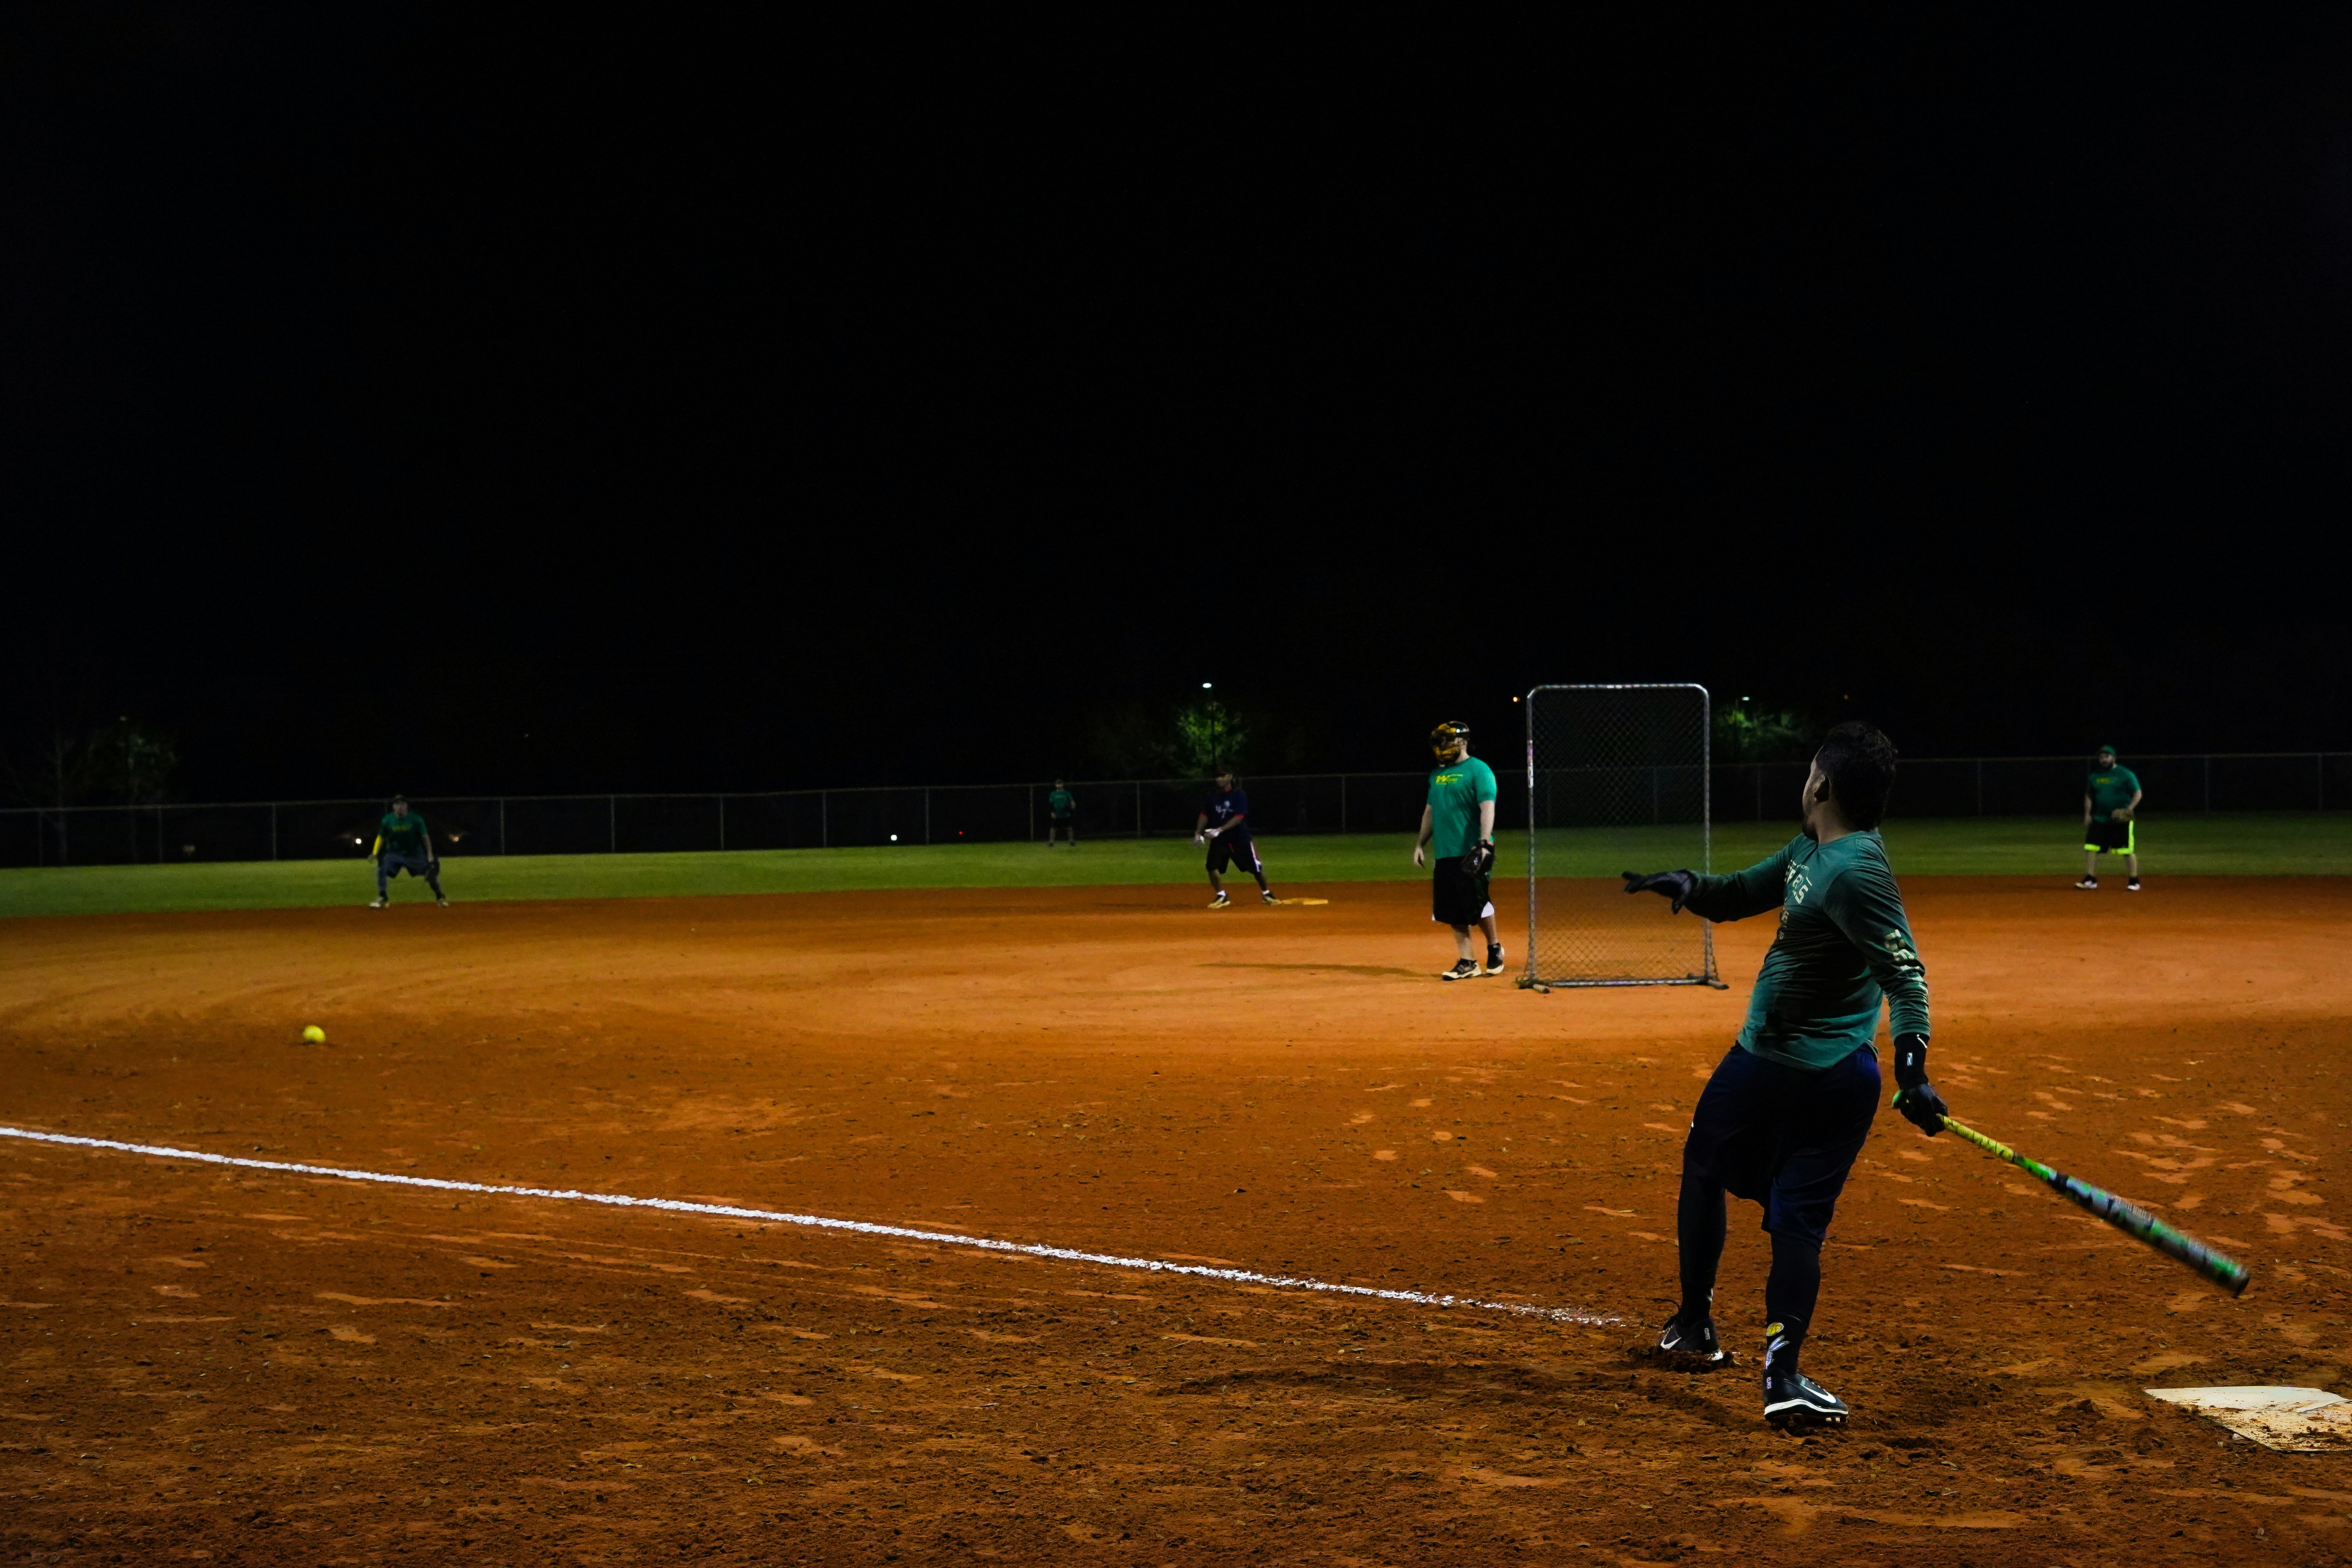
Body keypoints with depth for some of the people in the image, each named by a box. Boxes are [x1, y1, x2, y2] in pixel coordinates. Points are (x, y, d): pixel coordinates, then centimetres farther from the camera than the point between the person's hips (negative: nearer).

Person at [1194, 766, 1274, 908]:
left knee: (1256, 867, 3)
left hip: (1240, 838, -3)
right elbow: (1205, 815, 9)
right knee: (1213, 866, -15)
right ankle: (1222, 897, -1)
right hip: (1219, 840, 3)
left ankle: (1266, 894, 24)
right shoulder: (1212, 796, 4)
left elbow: (1239, 817, -18)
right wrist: (1198, 833, -6)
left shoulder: (1240, 795, -10)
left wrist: (1220, 830, -27)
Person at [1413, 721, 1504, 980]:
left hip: (1470, 853, -7)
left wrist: (1485, 843, -26)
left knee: (1477, 905, -7)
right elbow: (1430, 811, 24)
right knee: (1454, 912, 5)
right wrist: (1420, 844, 19)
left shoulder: (1478, 771, -6)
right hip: (1443, 853, 7)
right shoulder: (1437, 774, 17)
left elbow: (1488, 808, -15)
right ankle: (1466, 964, 9)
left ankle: (1494, 948, 16)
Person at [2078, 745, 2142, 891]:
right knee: (2090, 848, -2)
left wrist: (2130, 809, -20)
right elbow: (2089, 796, 21)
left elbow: (2138, 793, -4)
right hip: (2100, 819, 5)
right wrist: (2087, 814, 9)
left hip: (2121, 820, -5)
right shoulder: (2095, 776, 12)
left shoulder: (2126, 775, -3)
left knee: (2128, 851, -4)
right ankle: (2090, 881, 4)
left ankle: (2134, 883, 4)